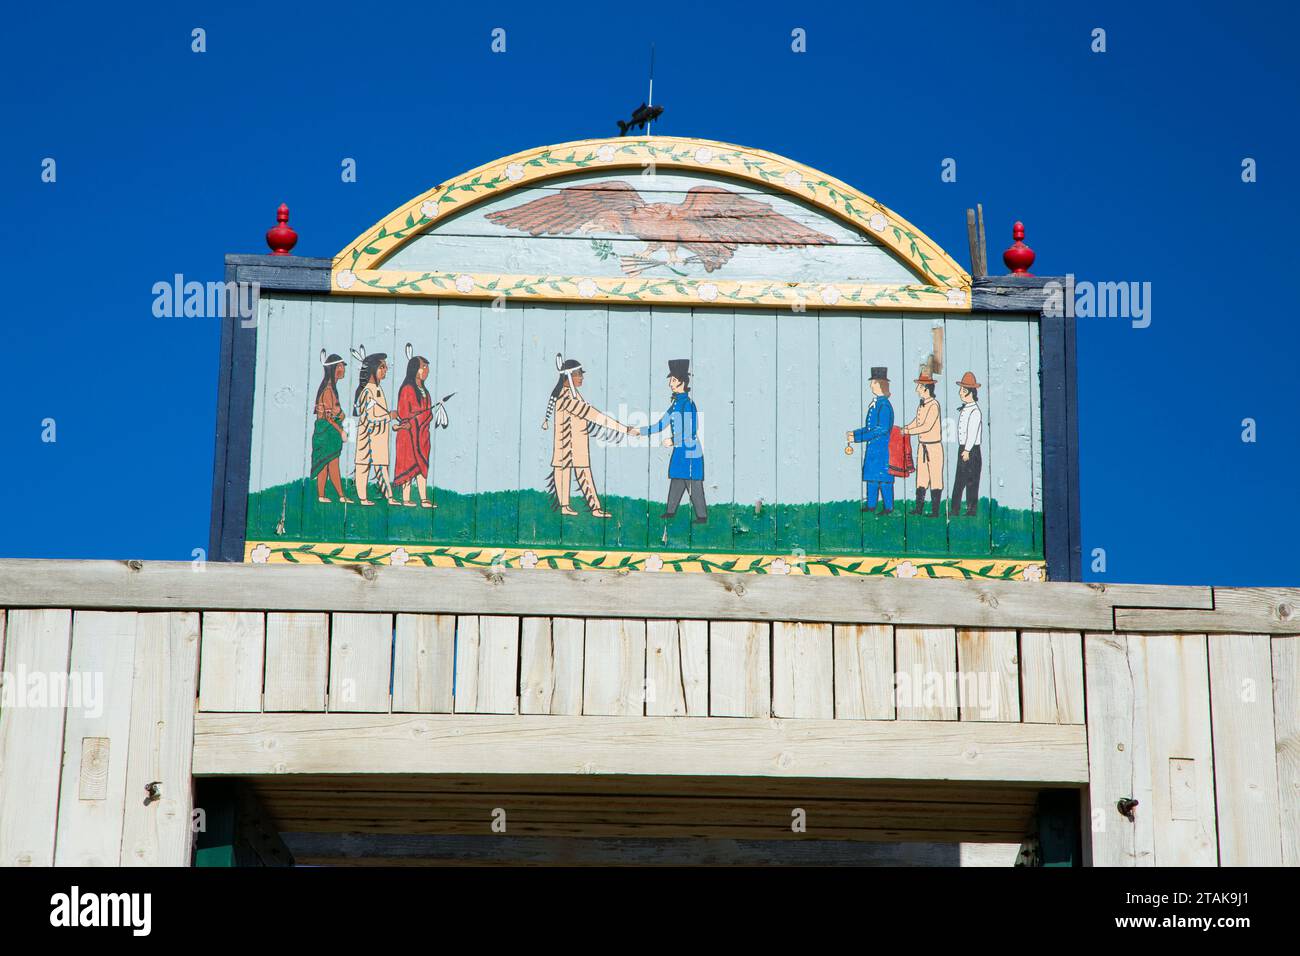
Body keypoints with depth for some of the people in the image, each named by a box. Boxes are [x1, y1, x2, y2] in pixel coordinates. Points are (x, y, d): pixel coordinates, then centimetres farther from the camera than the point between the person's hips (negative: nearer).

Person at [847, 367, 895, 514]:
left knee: (884, 477, -3)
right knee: (870, 475, 12)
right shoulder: (874, 404, 11)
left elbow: (881, 429, -22)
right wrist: (854, 433, 9)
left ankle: (889, 507, 3)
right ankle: (870, 505, 19)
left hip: (882, 447, -9)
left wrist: (857, 437, -21)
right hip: (872, 447, 9)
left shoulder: (884, 405, -17)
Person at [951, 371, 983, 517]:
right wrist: (962, 449, 15)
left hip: (971, 450, -9)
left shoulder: (975, 412, -14)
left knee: (971, 481, -2)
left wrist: (967, 450, -19)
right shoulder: (963, 410, 12)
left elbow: (972, 433, -18)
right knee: (959, 480, 10)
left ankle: (972, 510, 4)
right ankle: (954, 509, 13)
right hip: (963, 448, 9)